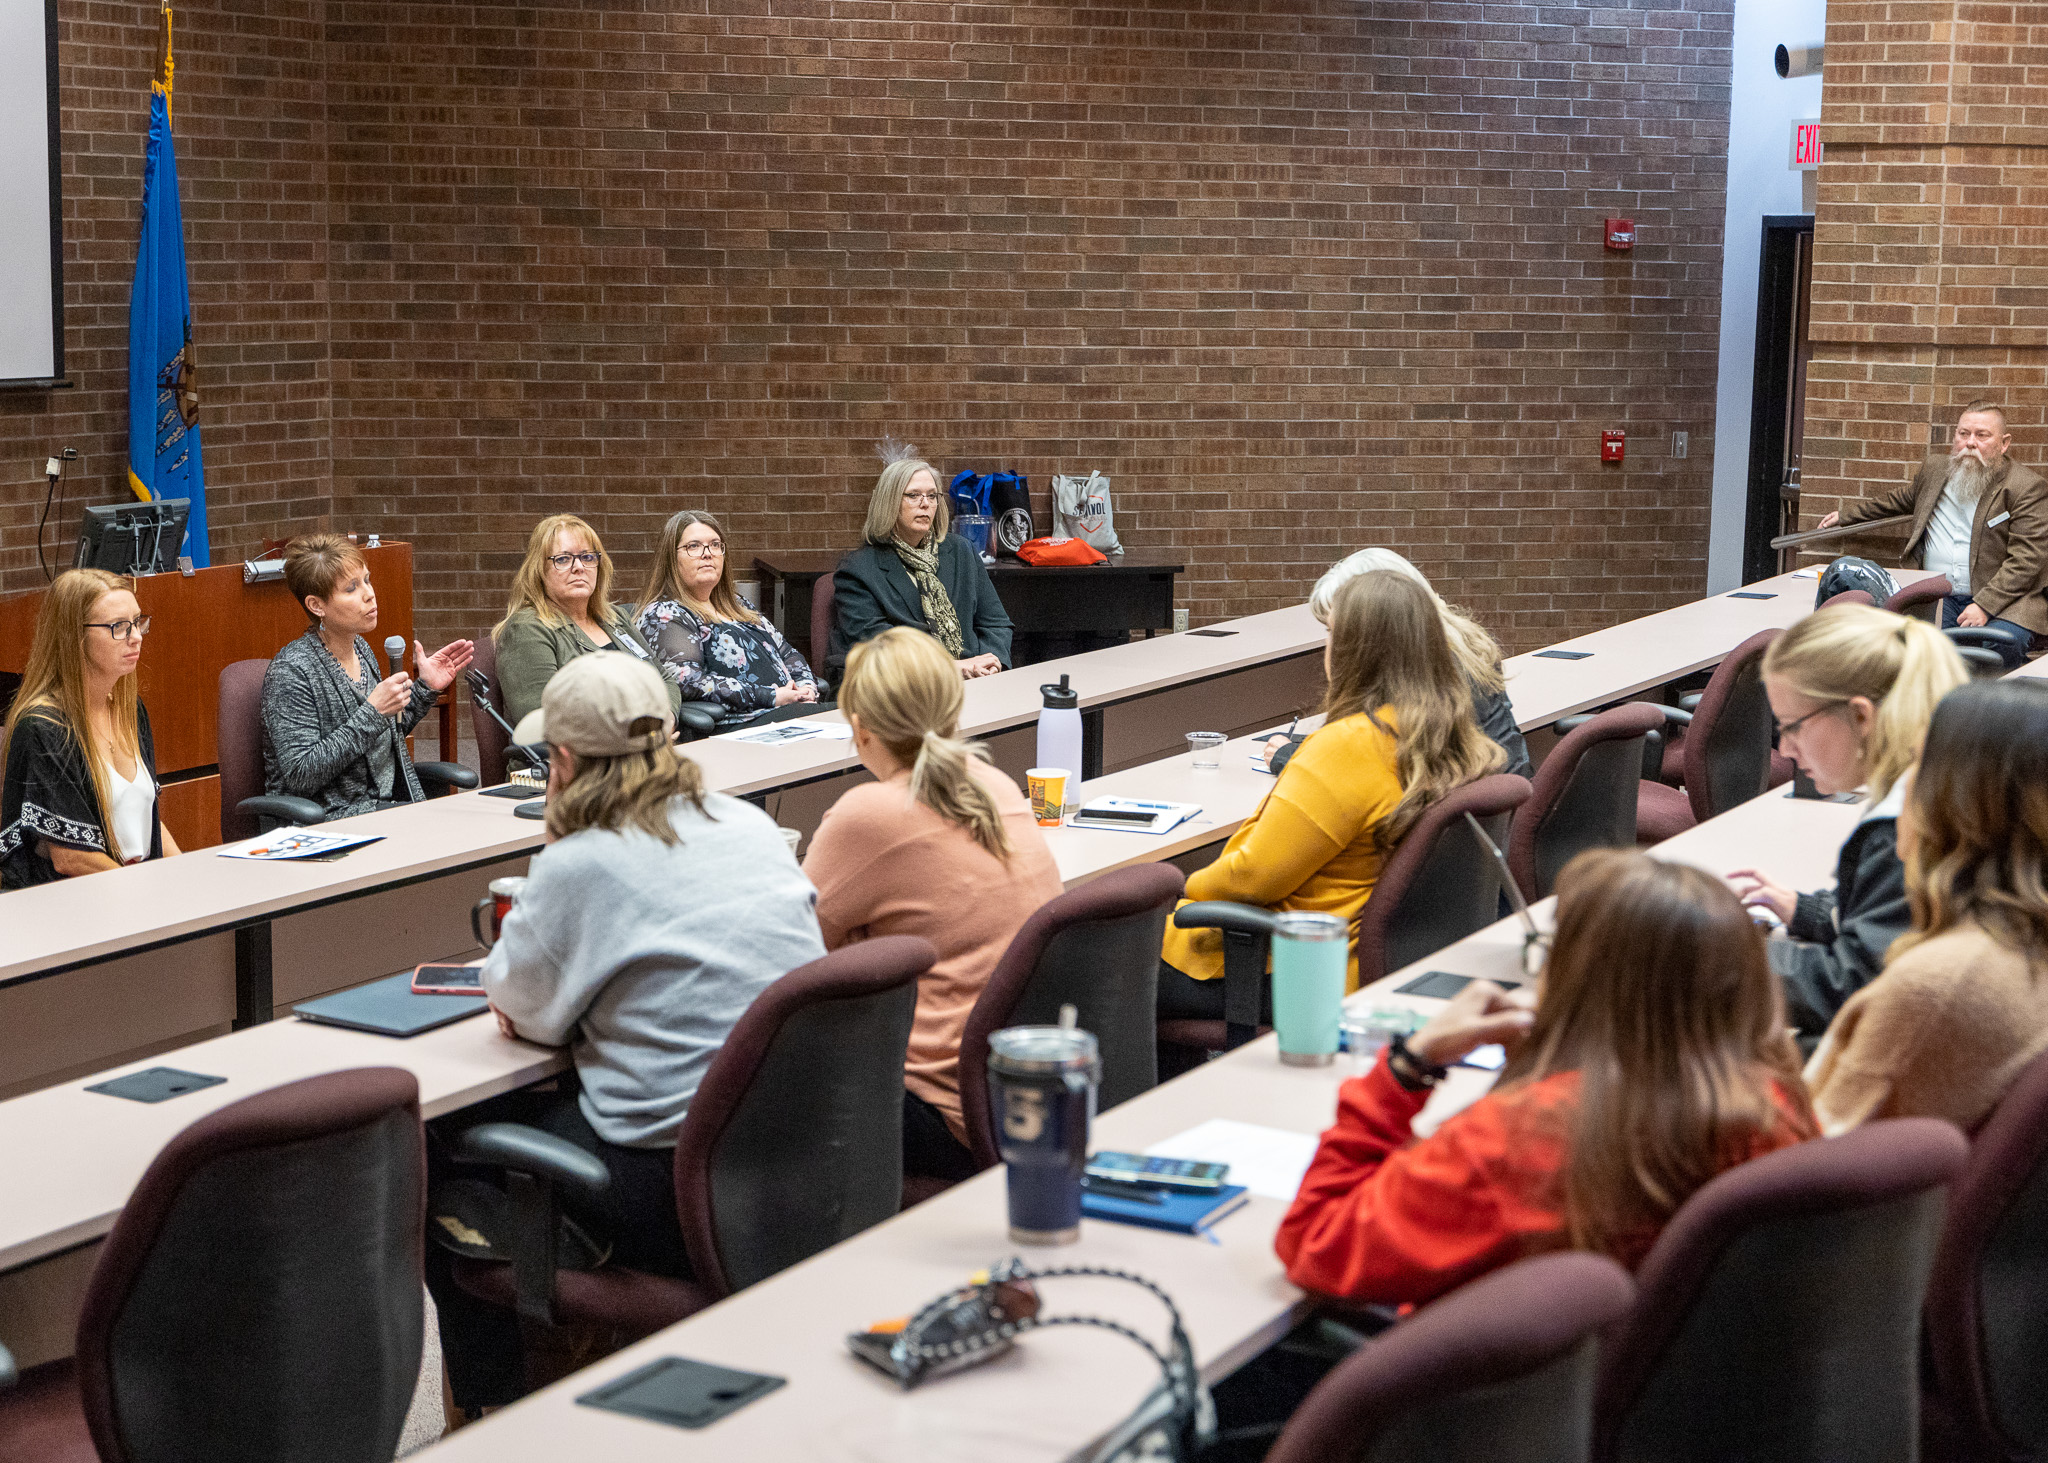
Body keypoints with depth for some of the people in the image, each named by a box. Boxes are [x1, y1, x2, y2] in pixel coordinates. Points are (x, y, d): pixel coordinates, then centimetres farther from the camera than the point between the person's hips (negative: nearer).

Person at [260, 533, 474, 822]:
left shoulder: (360, 648, 10)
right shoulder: (291, 671, -14)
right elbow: (299, 776, -21)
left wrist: (425, 689, 9)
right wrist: (373, 712, -22)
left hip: (389, 805, 8)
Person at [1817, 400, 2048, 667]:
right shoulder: (1935, 469, 14)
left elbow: (2027, 559, -10)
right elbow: (1900, 499, 36)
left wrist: (1984, 606, -21)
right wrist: (1846, 516, 42)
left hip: (2001, 600, -4)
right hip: (1936, 594, 4)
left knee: (2003, 641, -35)